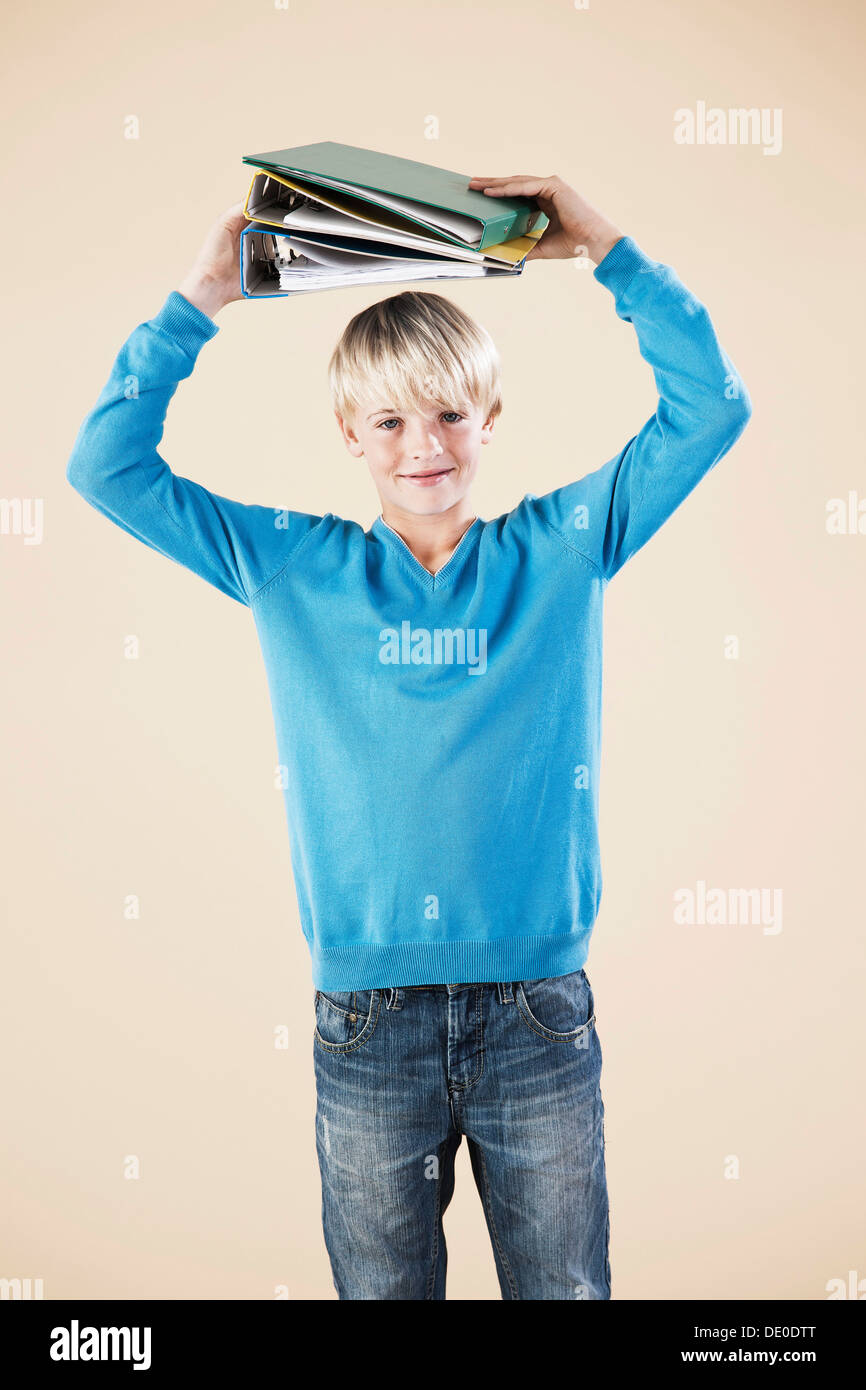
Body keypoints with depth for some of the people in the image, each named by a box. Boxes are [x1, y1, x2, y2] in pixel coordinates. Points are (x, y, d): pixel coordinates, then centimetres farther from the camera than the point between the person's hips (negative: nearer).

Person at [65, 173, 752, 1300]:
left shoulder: (564, 549, 3)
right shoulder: (294, 568, 3)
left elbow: (711, 408, 2)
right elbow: (108, 467, 3)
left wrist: (605, 248, -1)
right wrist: (199, 302, -1)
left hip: (538, 1009, 0)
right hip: (369, 1023, 1)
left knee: (565, 1289, 15)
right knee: (382, 1289, 17)